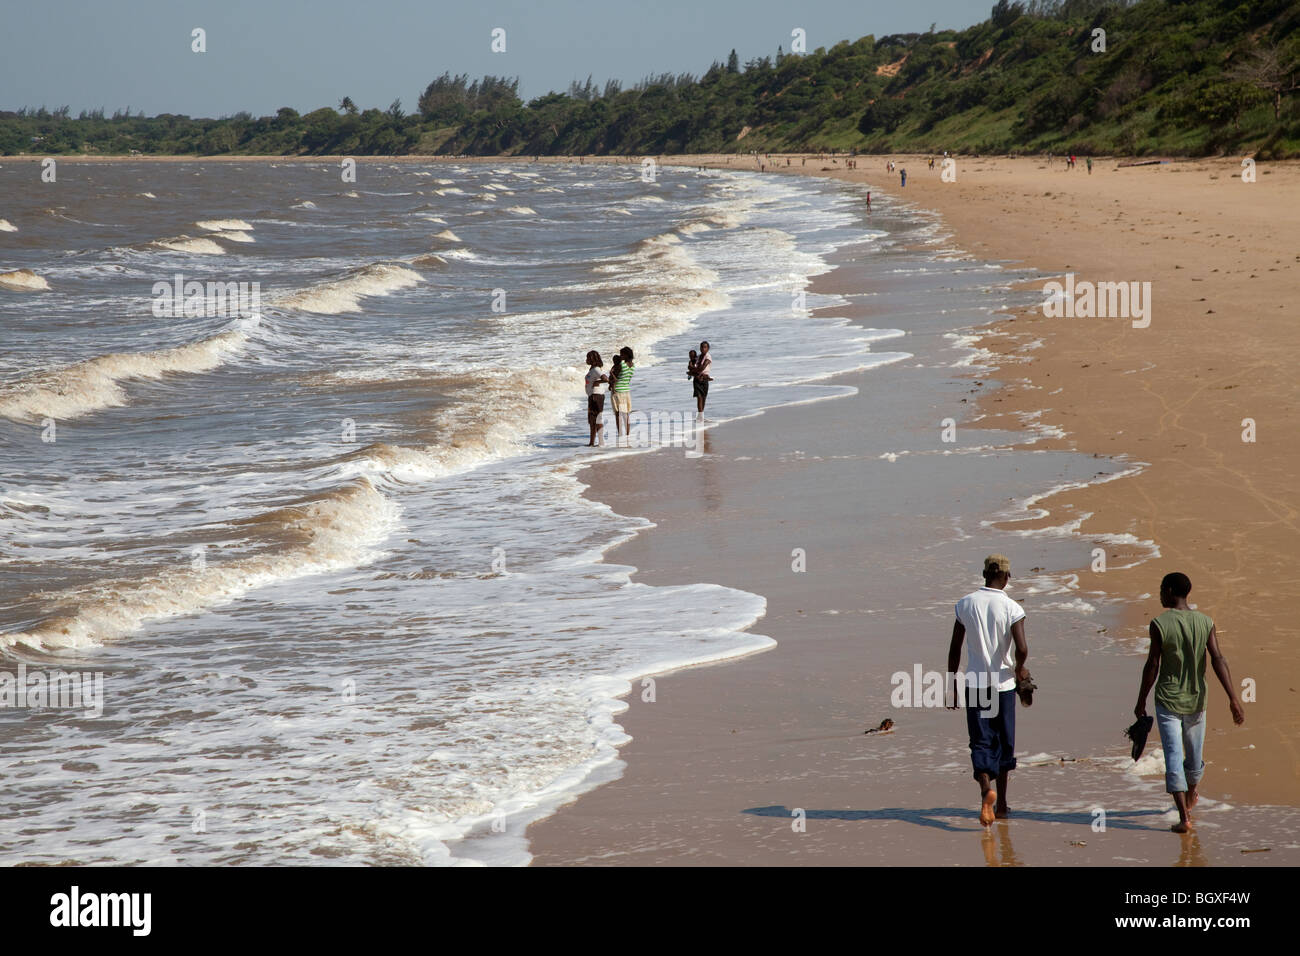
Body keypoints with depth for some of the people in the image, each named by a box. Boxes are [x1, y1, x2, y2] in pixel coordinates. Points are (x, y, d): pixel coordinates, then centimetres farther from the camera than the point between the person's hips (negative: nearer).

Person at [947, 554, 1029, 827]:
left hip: (974, 684, 1)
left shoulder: (965, 604, 0)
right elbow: (1022, 649, -19)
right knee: (1004, 743, 13)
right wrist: (1019, 670, 3)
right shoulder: (1012, 608, -10)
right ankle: (1001, 804, 19)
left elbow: (954, 648, 3)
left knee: (981, 742, 2)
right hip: (1003, 683, -1)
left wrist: (953, 685, 11)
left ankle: (986, 788, -25)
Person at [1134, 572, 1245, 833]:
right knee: (1194, 755, 22)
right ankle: (1190, 800, 45)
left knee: (1173, 756, -5)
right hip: (1196, 699, 4)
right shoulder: (1205, 622, -3)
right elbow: (1218, 660, -9)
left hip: (1168, 700, -4)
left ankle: (1184, 816, -14)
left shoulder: (1159, 624, -13)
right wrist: (1233, 699, -10)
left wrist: (1141, 701, 0)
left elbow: (1152, 666, -10)